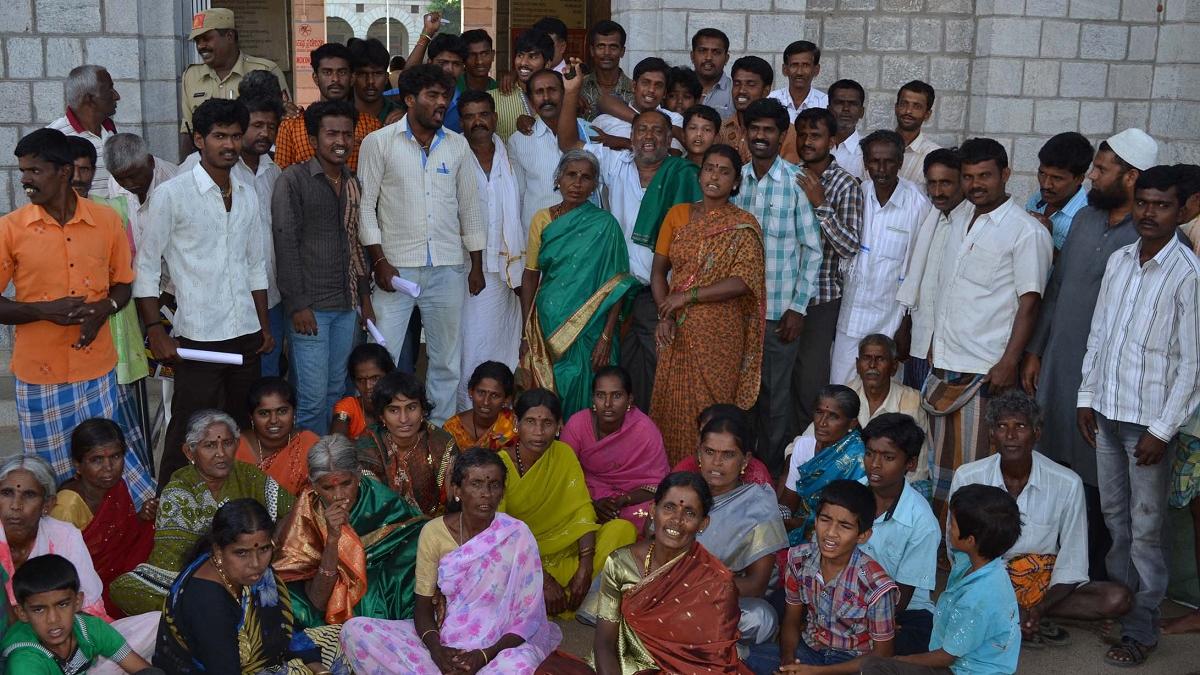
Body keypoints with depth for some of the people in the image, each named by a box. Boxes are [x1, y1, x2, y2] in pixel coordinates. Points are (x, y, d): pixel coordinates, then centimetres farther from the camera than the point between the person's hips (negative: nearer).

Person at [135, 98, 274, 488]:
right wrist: (156, 332, -11)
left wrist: (264, 325, 14)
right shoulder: (173, 195, -7)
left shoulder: (247, 195, 11)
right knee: (188, 436, -2)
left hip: (246, 337, 6)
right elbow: (147, 267, -6)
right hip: (197, 338, -6)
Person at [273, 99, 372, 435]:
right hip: (309, 306, -6)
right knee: (312, 397, -5)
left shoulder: (353, 184, 12)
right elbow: (285, 244, -10)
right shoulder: (293, 180, -6)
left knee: (337, 392, 11)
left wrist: (365, 297, 15)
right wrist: (297, 304, -14)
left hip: (347, 306, 6)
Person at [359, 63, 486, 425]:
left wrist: (476, 266, 10)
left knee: (447, 360, 9)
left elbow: (469, 206, 13)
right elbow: (366, 205, -2)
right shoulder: (379, 142, -1)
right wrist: (379, 261, -9)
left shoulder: (457, 145, 9)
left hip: (448, 269, 3)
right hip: (396, 267, -3)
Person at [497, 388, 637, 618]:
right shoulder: (501, 465, -14)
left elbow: (582, 509, -5)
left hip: (561, 551, 4)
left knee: (622, 528, -18)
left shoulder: (563, 453, -2)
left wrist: (585, 567, -19)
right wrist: (543, 579, -24)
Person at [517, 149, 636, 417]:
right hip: (546, 324, 3)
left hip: (588, 329, -3)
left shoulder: (605, 224, -5)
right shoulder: (542, 219, 5)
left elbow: (617, 284, -7)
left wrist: (606, 336, -13)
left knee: (579, 398, 3)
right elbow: (530, 275, 6)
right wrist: (526, 333, 2)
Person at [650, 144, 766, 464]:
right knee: (671, 404, 5)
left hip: (720, 330, -3)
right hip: (678, 330, 3)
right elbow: (659, 270, 7)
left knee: (710, 407, 0)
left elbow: (742, 281, -13)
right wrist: (664, 315, -7)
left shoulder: (743, 226, -2)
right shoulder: (677, 214, 8)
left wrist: (689, 296, -14)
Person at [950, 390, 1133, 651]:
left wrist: (1039, 608, -23)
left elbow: (1072, 565, -6)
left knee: (1119, 599, -22)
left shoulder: (1067, 483, -10)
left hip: (1045, 582, 2)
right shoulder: (967, 477, -9)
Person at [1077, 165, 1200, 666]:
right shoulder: (1118, 261, 6)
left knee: (1145, 529, 2)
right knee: (1114, 514, 17)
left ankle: (1141, 629, 12)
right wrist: (1087, 397, 11)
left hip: (1150, 419, -6)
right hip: (1107, 412, 6)